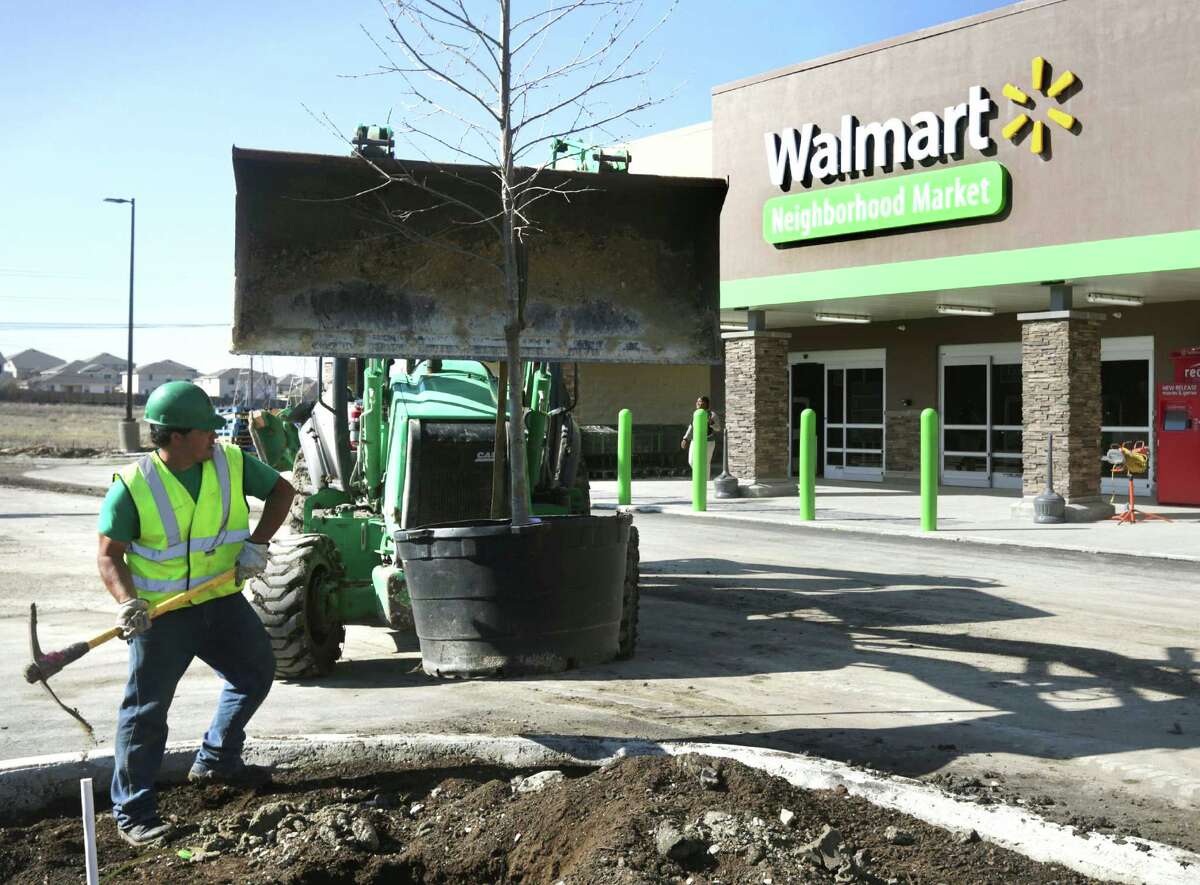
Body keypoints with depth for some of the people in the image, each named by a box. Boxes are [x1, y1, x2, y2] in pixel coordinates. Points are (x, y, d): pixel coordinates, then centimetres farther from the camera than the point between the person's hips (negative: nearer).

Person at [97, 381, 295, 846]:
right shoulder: (132, 486, -16)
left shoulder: (231, 462, -6)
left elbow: (281, 490, 5)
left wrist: (257, 543, -9)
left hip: (222, 600, 5)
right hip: (161, 613, -5)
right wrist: (127, 603, -29)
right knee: (146, 707, -2)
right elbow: (109, 554, -13)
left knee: (256, 672, 16)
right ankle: (132, 812, 8)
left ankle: (216, 760, 36)